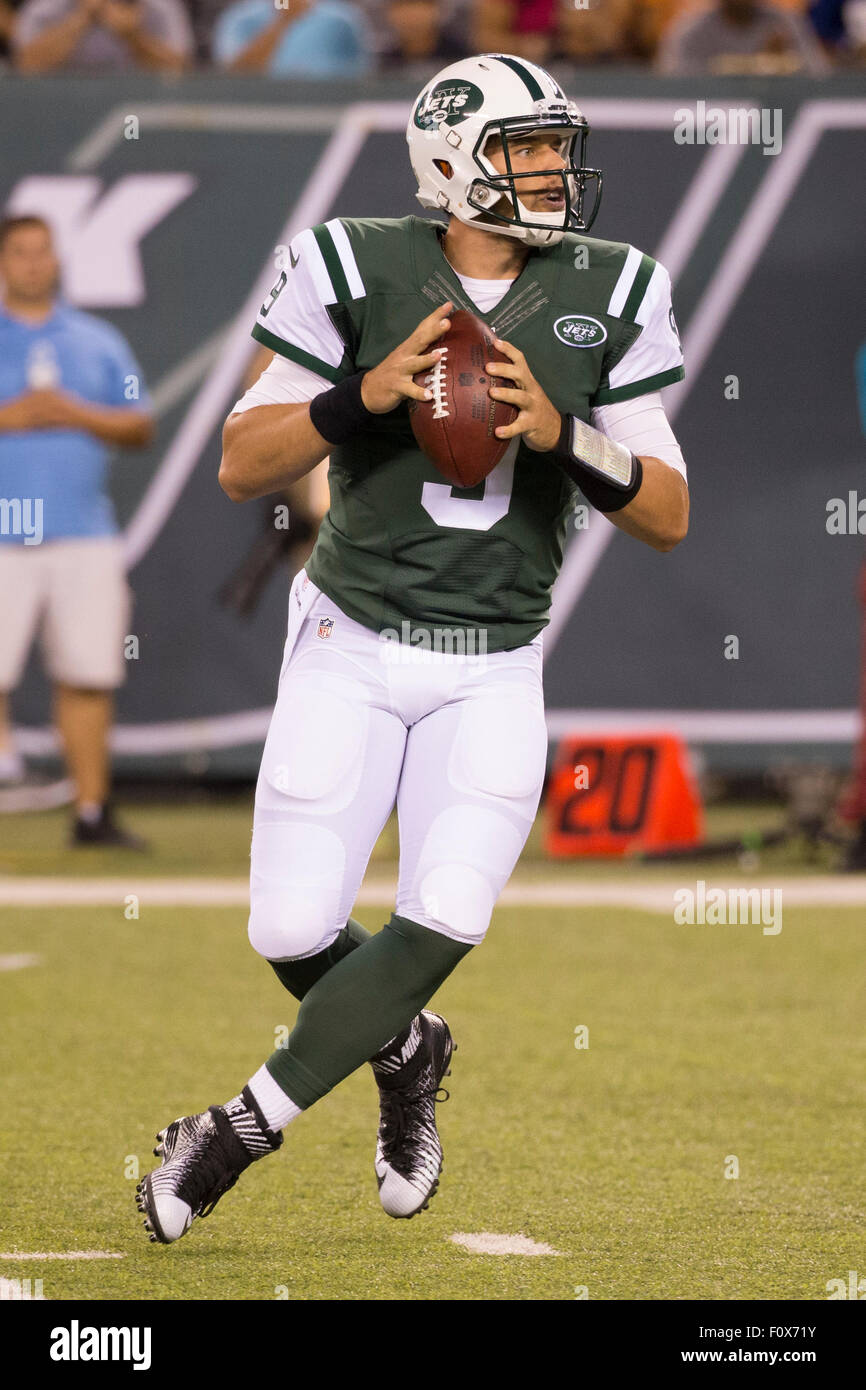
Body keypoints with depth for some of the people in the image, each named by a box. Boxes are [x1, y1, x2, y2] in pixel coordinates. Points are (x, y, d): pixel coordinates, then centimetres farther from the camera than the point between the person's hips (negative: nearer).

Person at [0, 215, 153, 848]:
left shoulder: (99, 342, 14)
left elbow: (140, 427, 10)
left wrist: (75, 414, -6)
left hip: (84, 534, 3)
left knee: (89, 674, 1)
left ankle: (93, 811, 7)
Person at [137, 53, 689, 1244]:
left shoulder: (609, 299, -2)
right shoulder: (360, 274, -9)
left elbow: (669, 519, -3)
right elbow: (242, 468, -7)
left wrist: (561, 432, -21)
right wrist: (361, 395, -24)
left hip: (493, 672, 1)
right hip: (352, 650, -1)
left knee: (446, 921, -16)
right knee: (294, 932, -5)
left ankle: (239, 1133, -1)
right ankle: (404, 1052, 30)